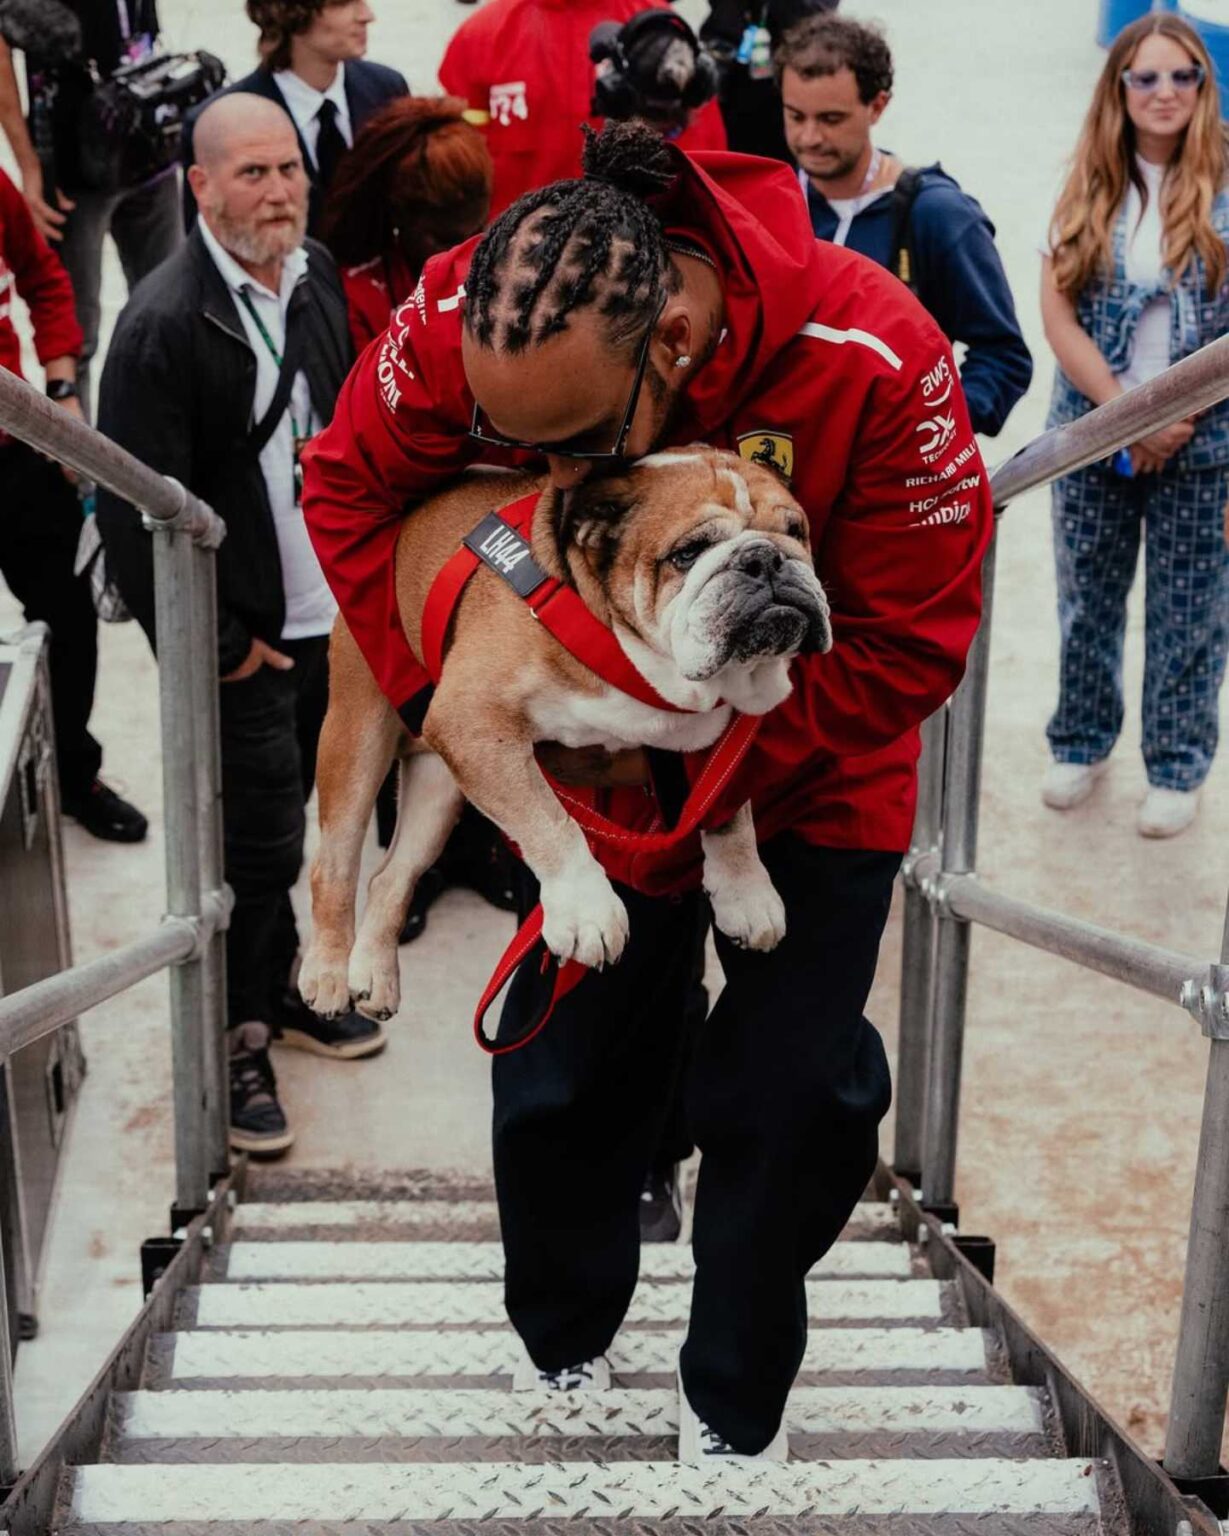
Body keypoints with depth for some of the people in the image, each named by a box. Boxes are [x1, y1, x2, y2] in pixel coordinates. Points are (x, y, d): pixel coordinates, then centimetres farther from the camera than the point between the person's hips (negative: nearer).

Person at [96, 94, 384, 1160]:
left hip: (324, 619, 6)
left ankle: (278, 989, 39)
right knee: (259, 844, 1)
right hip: (243, 640, -6)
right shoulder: (164, 322, -18)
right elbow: (140, 511, -18)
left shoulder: (318, 277, 3)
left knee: (278, 826, 20)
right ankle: (234, 1044, 20)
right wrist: (216, 647, -14)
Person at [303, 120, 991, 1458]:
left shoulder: (872, 361, -34)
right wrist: (439, 694, -13)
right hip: (595, 750, 2)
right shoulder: (460, 325, -26)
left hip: (814, 768, -2)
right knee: (563, 1078, 6)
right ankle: (559, 1351, 35)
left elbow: (912, 646, -23)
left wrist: (692, 759, -26)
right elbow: (346, 485, -6)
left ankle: (733, 1411, 24)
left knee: (791, 1096, -1)